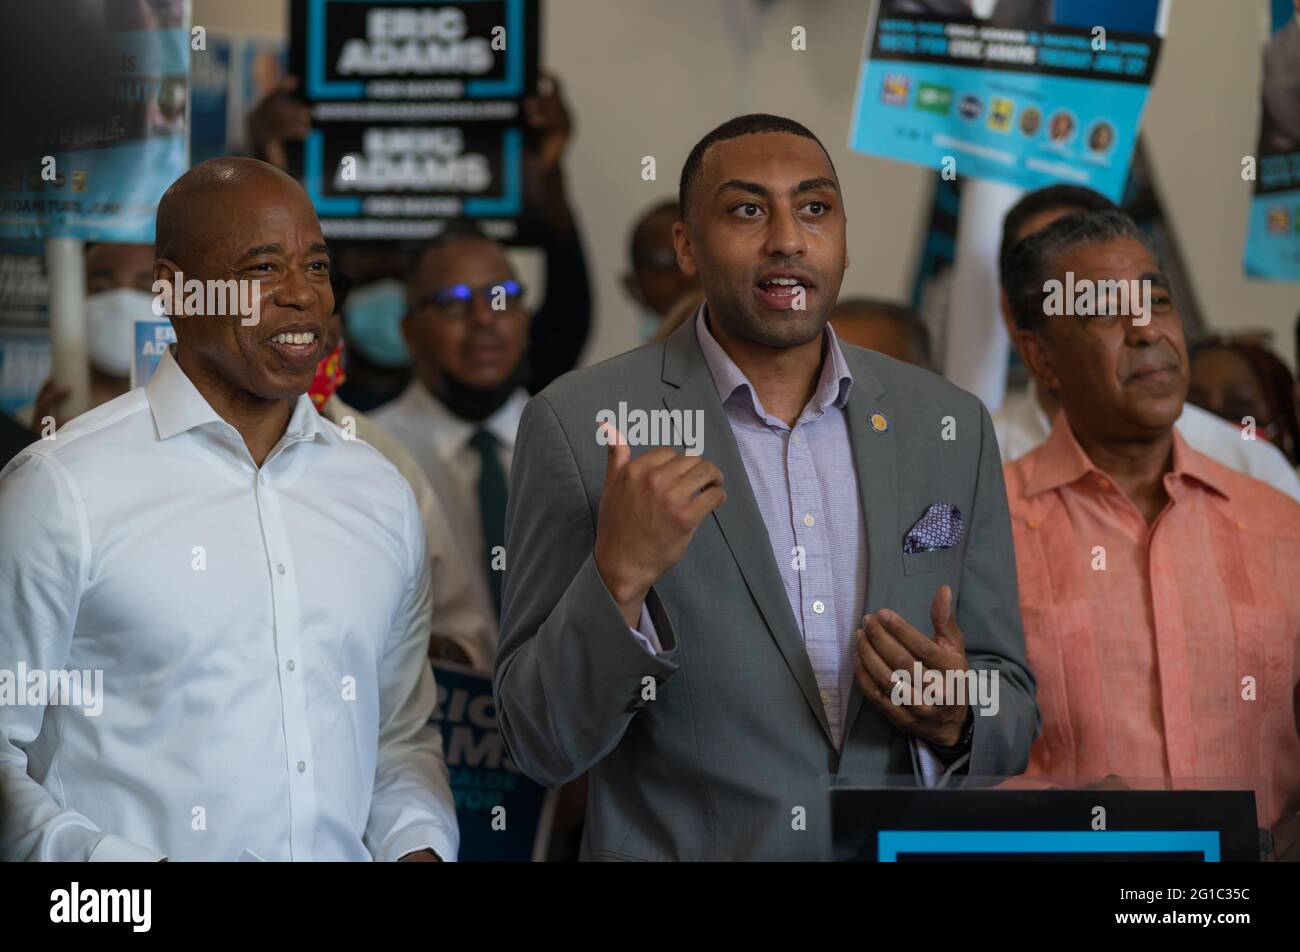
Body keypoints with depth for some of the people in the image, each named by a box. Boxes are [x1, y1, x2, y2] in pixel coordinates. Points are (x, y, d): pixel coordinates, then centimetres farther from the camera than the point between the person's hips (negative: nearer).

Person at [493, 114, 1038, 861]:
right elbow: (543, 742, -11)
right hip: (673, 846, -3)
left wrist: (954, 719, -17)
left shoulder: (950, 427, -1)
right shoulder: (581, 425, -10)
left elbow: (1013, 722, 4)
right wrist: (620, 573, -26)